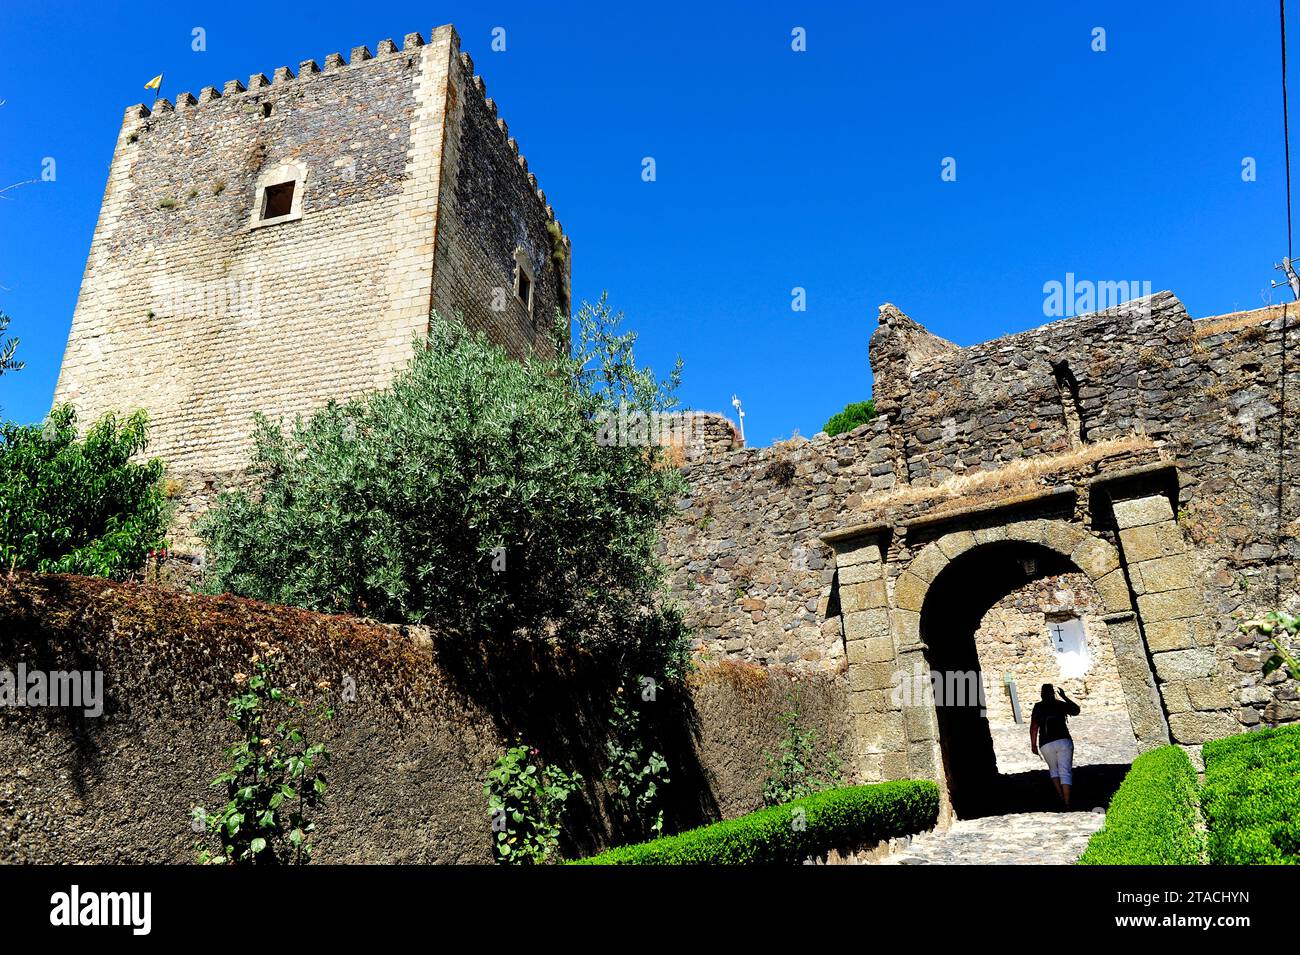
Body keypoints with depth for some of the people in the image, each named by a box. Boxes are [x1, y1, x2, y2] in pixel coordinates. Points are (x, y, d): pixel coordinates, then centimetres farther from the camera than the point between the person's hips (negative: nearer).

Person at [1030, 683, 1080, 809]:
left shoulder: (1038, 707, 2)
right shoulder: (1061, 704, 5)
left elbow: (1034, 727, -5)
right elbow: (1076, 710, 21)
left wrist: (1033, 745, 1)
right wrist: (1064, 697, 28)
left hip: (1046, 744, 0)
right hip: (1064, 741, 0)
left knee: (1053, 769, 22)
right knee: (1065, 772, -1)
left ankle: (1061, 797, 13)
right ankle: (1067, 804, -12)